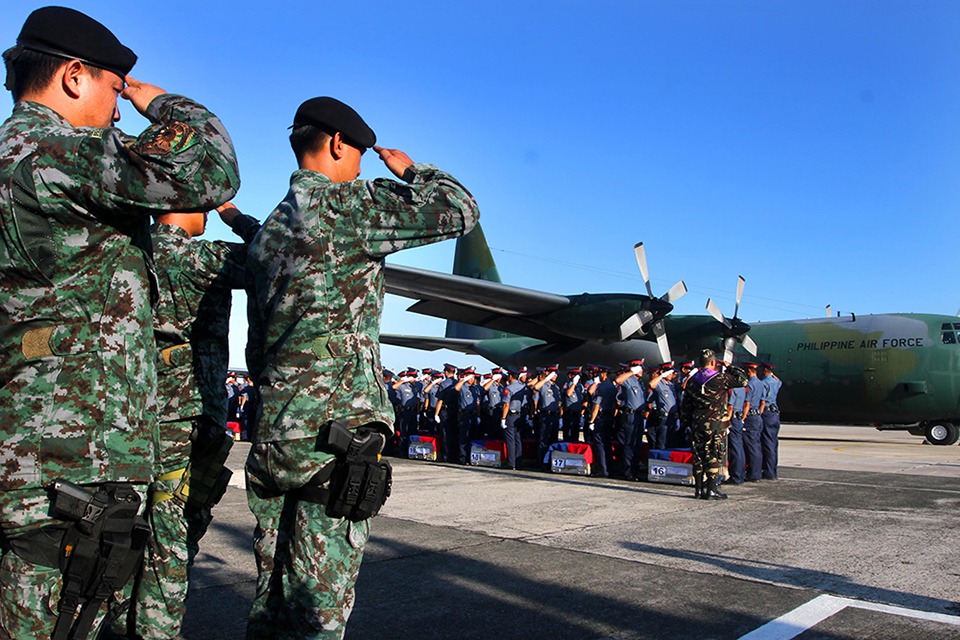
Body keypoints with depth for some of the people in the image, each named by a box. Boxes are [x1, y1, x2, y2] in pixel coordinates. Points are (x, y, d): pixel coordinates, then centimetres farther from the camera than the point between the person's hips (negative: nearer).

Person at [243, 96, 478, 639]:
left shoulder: (267, 229, 19)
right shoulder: (346, 205, -8)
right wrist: (413, 171, 12)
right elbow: (459, 210, -7)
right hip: (334, 436, -9)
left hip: (273, 434, 9)